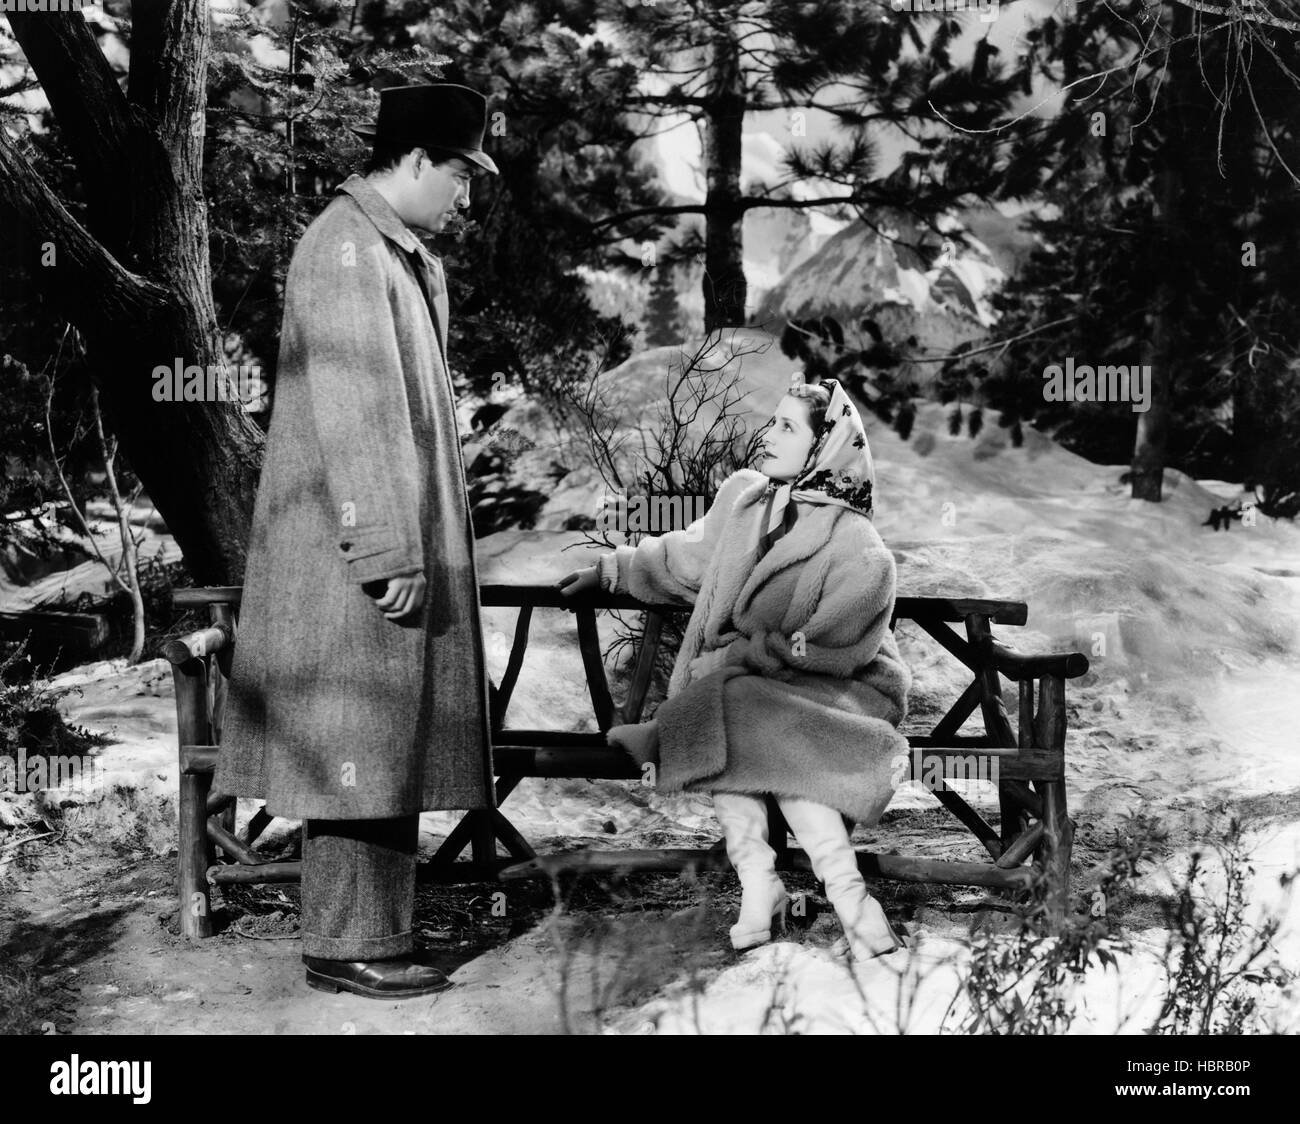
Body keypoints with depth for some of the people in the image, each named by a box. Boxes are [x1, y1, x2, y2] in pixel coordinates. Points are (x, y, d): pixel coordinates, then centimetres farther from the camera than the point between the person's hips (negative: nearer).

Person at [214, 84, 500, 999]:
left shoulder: (409, 260, 17)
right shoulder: (344, 250, -14)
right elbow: (350, 414, -20)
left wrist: (432, 544, 18)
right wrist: (387, 551, -22)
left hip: (410, 546, 10)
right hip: (356, 553, -10)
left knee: (395, 746, 13)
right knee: (359, 743, -3)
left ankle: (379, 933, 22)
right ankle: (347, 947, 7)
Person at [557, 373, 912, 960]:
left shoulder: (861, 553, -13)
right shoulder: (742, 495, 5)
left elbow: (825, 652, -17)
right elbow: (684, 556, 23)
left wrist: (742, 654, -18)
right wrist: (610, 570, 25)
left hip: (835, 691, -4)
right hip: (735, 682, 5)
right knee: (729, 718, -30)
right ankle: (757, 881, -35)